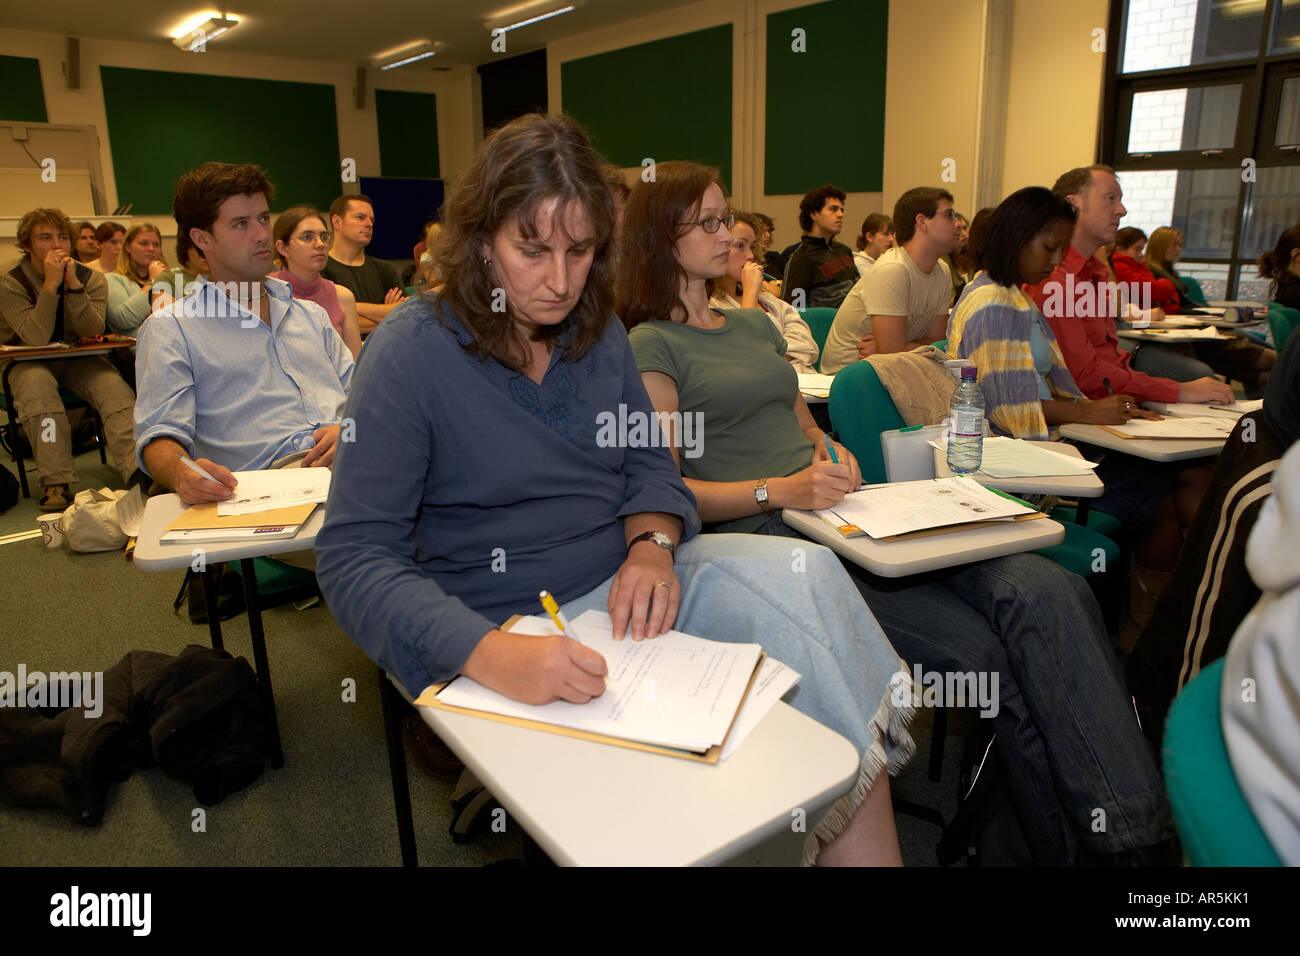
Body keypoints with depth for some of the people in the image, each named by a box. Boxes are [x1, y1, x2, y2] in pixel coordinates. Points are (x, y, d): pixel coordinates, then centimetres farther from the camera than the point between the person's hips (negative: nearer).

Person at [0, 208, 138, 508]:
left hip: (79, 360, 2)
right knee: (36, 383, -36)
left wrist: (73, 284, -22)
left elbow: (92, 332, -12)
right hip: (28, 361, -2)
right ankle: (55, 484, -42)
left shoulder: (91, 278, 1)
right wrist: (51, 284, -23)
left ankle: (136, 469, -46)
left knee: (113, 385, -29)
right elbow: (36, 339, -20)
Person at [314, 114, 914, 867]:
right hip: (508, 626, -5)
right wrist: (491, 654, -33)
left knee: (802, 572, -22)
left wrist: (653, 544, -13)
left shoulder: (598, 329, 6)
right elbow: (355, 557, -16)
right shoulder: (413, 353, -12)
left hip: (625, 584, 5)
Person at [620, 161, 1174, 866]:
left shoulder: (755, 325, 25)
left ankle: (1136, 825, -16)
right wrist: (779, 491, -19)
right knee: (978, 647, -23)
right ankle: (1066, 843, -6)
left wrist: (832, 455, 5)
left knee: (1046, 591, -17)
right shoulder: (651, 346, 1)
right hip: (766, 541, -7)